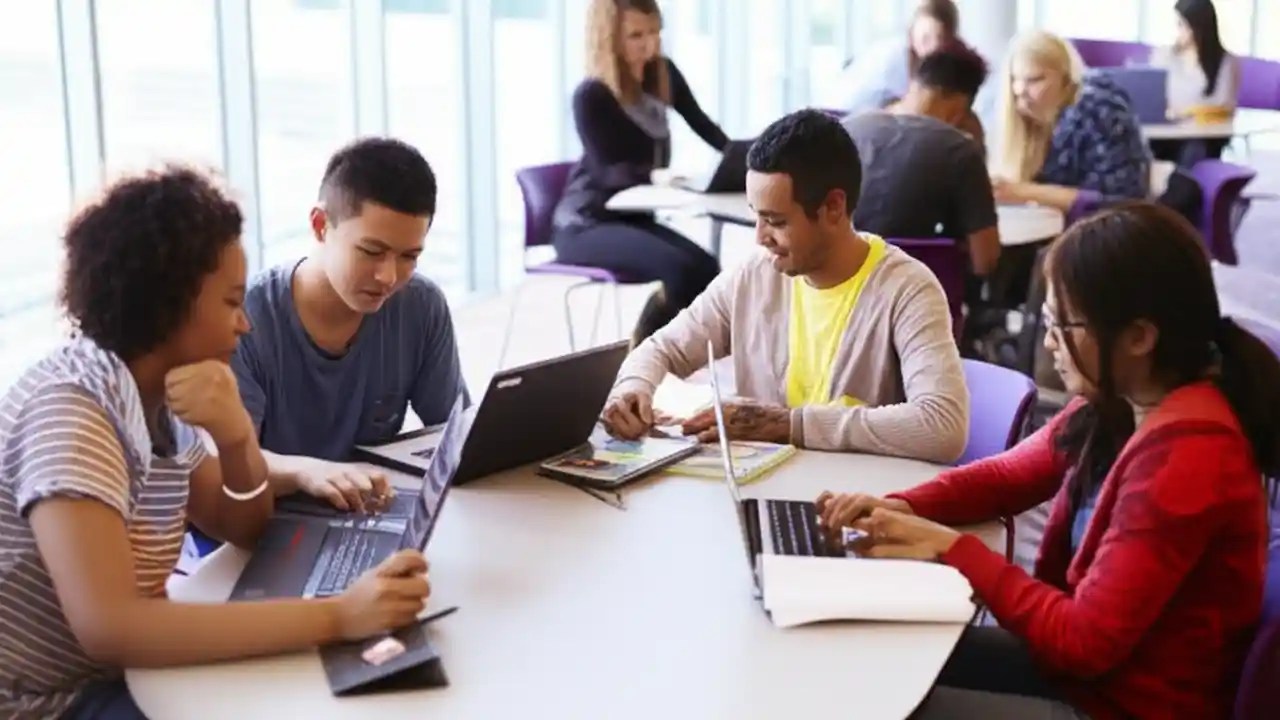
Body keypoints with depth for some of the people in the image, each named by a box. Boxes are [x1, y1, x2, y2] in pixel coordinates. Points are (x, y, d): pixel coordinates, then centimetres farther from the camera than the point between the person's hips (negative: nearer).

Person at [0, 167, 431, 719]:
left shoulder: (162, 400, 1)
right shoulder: (67, 409, -25)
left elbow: (243, 531, 8)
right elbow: (108, 626, -35)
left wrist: (237, 438, -15)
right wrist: (337, 617, -38)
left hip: (116, 671, 8)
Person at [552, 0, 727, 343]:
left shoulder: (663, 73, 4)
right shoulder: (591, 96, -15)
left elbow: (702, 125, 11)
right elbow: (610, 171, -22)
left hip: (635, 218, 7)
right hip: (586, 225, -6)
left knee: (708, 270, -20)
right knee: (681, 271, -28)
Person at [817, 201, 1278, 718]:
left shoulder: (1184, 457, -28)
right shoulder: (1118, 405, -2)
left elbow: (1085, 640, -24)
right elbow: (1006, 474, 12)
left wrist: (953, 549, -17)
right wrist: (901, 507, -6)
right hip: (1087, 666, 8)